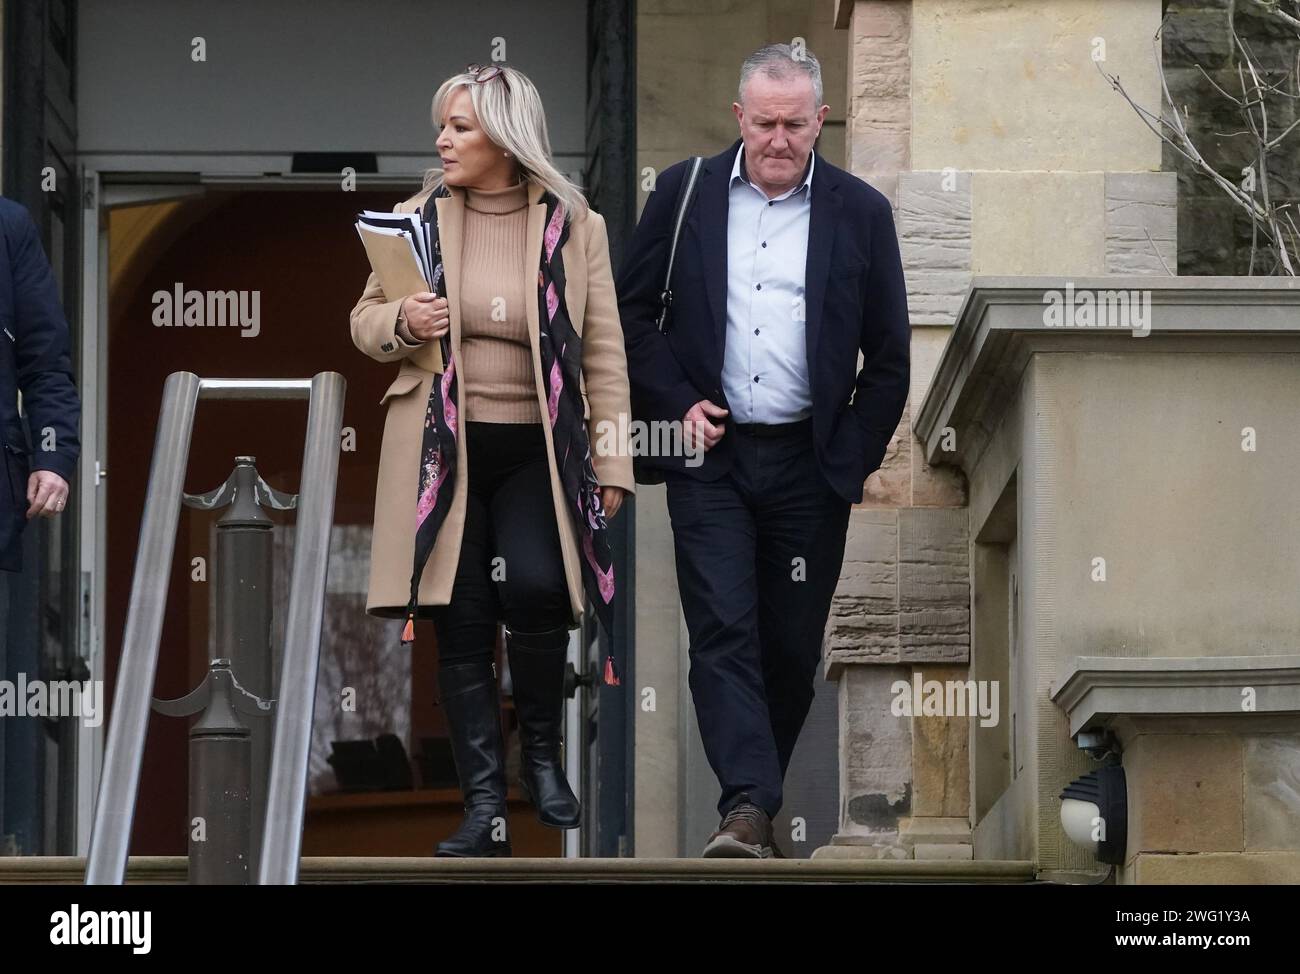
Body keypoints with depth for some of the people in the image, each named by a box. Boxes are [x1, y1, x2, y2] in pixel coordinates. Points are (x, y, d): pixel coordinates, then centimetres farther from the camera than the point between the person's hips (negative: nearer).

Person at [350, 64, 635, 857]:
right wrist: (401, 323, -11)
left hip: (536, 452, -2)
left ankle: (542, 750, 2)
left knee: (534, 589, -24)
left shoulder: (575, 225, 0)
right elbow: (365, 321, 13)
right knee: (461, 626, -1)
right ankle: (486, 809, 5)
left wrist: (612, 462, 0)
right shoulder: (422, 216, 5)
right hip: (443, 451, 2)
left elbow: (603, 351, 4)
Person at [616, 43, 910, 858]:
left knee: (793, 644, 4)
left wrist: (857, 457, 1)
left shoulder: (860, 211, 3)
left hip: (810, 462, 1)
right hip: (709, 454, -1)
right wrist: (676, 401, -3)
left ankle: (758, 796, 19)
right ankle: (747, 809, -18)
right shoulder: (684, 194, 3)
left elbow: (890, 355, 7)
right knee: (724, 630, -11)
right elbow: (635, 309, 9)